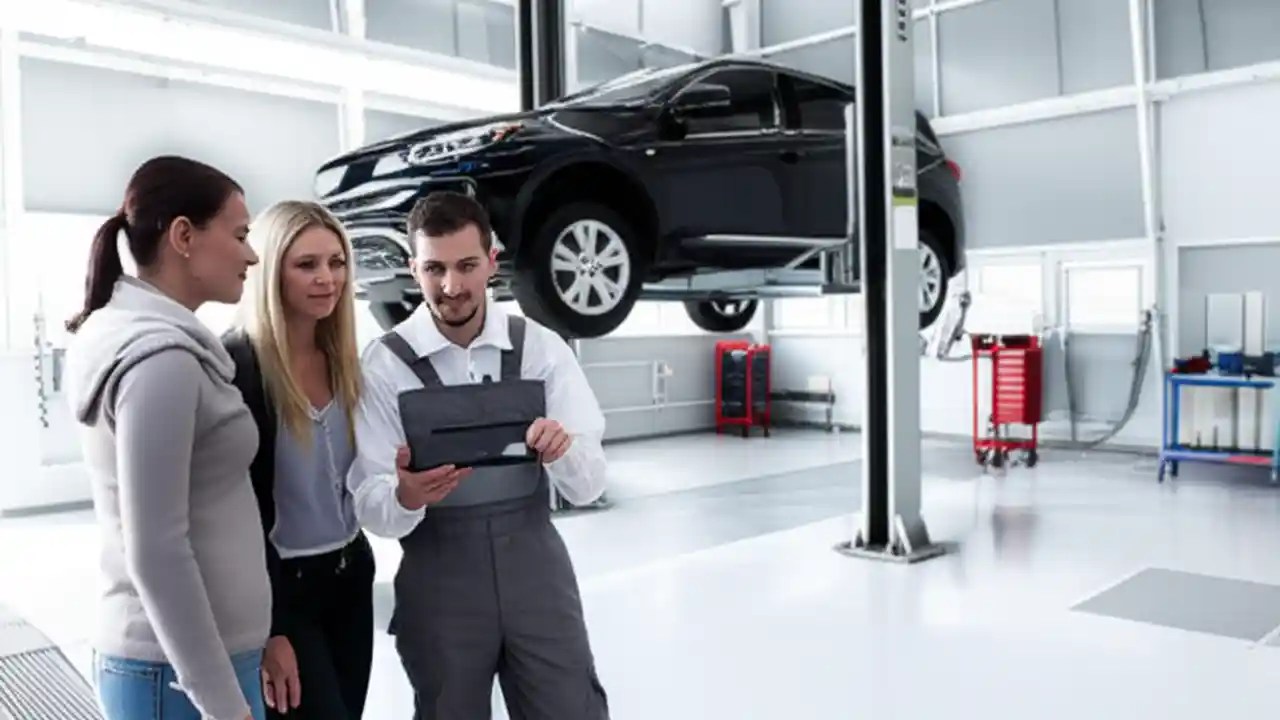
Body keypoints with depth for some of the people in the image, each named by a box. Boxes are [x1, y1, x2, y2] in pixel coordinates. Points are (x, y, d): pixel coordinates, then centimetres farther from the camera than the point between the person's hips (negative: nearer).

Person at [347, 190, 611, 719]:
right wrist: (405, 496, -32)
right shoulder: (385, 363, -7)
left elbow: (589, 484, -5)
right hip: (438, 585, 0)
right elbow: (368, 506, -10)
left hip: (537, 573, 1)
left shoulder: (542, 348, -3)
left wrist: (561, 452, -27)